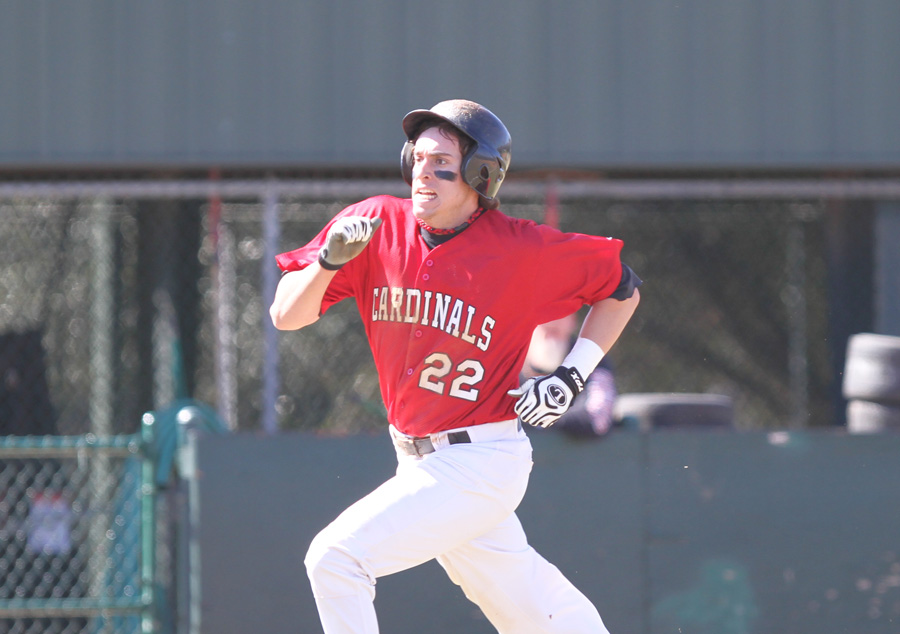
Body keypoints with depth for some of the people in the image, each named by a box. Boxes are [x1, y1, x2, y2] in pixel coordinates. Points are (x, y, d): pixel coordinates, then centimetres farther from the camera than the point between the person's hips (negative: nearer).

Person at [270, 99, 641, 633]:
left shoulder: (521, 250, -13)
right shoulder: (377, 225, -3)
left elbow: (623, 288, 1)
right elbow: (286, 316, -5)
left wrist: (573, 376, -8)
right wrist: (330, 259, -23)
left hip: (480, 464, -6)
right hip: (419, 462, 6)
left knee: (336, 558, -18)